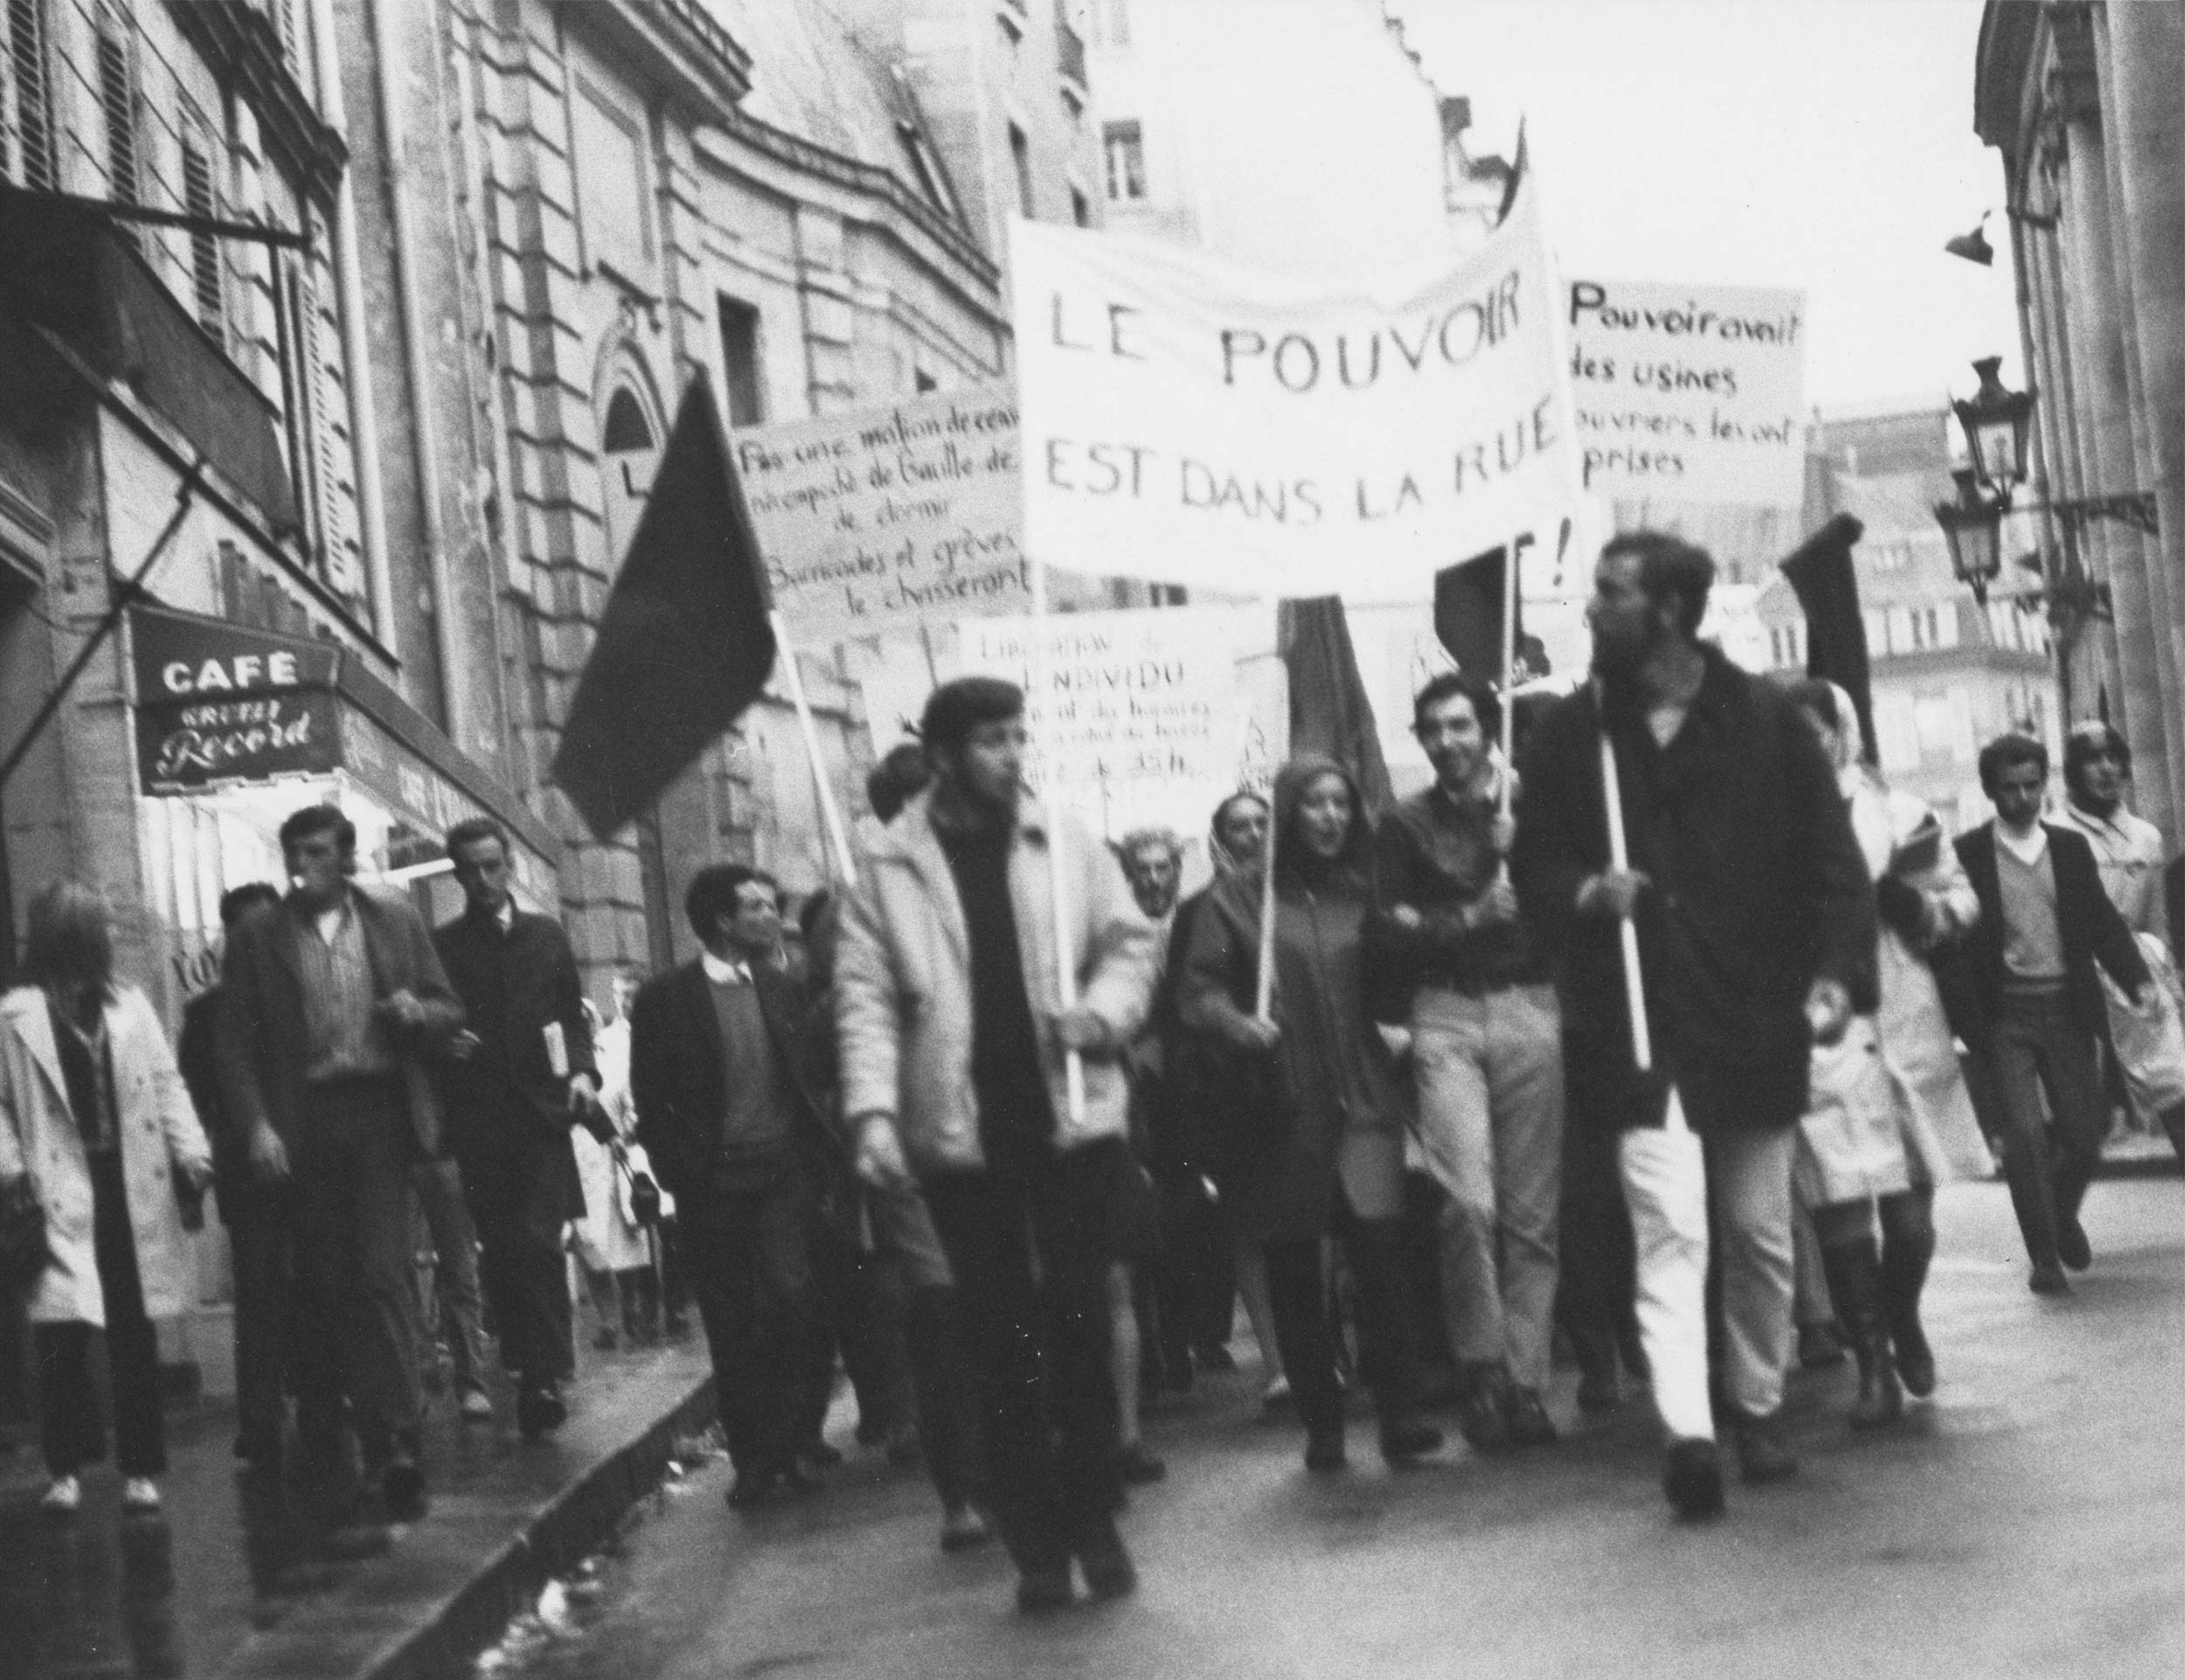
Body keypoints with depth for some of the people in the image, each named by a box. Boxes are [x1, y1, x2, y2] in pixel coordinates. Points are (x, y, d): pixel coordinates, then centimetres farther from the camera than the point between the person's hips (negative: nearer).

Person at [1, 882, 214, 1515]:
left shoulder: (130, 1006, 9)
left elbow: (165, 1084, 8)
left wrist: (193, 1152, -4)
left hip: (132, 1191, 3)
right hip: (61, 1194, -3)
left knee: (134, 1335, 6)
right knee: (62, 1332, -6)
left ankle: (140, 1468, 13)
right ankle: (67, 1468, 7)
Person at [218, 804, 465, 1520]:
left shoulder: (397, 923, 9)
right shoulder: (257, 938, 7)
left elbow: (449, 1014, 13)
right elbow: (236, 1043, 4)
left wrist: (418, 1013, -10)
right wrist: (256, 1125, -9)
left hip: (380, 1115, -1)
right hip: (304, 1123, 1)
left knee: (382, 1274, -11)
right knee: (327, 1286, 4)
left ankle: (397, 1436, -12)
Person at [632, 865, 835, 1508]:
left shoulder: (783, 990, 10)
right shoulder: (665, 999, -1)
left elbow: (808, 1080, 12)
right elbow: (651, 1102, 0)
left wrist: (818, 1155, 2)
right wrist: (677, 1172, -8)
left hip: (784, 1169, 2)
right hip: (712, 1181, -2)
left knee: (791, 1299, -12)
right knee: (730, 1326, 2)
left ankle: (785, 1445, -1)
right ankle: (750, 1456, 12)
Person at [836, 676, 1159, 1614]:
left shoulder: (1067, 847, 5)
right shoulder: (889, 871, 0)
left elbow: (1129, 944, 8)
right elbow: (866, 999, -4)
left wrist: (1102, 1010, -13)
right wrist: (873, 1110, -17)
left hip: (1071, 1121, 1)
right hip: (961, 1137, -1)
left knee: (1079, 1321, 2)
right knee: (999, 1338, 4)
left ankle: (1093, 1518, 15)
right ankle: (1036, 1543, 10)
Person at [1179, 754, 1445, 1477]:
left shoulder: (1362, 893, 10)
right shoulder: (1240, 897, 2)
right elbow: (1199, 989, -1)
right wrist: (1237, 1024, -18)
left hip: (1362, 1101, 1)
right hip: (1280, 1111, -1)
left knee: (1377, 1253, -12)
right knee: (1293, 1273, 3)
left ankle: (1398, 1412, -6)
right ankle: (1322, 1423, 13)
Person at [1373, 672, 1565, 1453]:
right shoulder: (1405, 826, 11)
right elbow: (1387, 937, 3)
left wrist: (1522, 858, -10)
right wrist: (1469, 917, -8)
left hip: (1528, 1011, 1)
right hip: (1444, 1016, -1)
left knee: (1531, 1211, -1)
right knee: (1467, 1201, -14)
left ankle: (1524, 1378, 6)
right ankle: (1481, 1366, 0)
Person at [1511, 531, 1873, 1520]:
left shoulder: (1764, 721, -1)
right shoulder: (1570, 735, 3)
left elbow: (1830, 855, -2)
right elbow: (1531, 865, 9)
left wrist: (1837, 971, -15)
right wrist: (1584, 892, -13)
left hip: (1753, 1019, 1)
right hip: (1637, 1023, -1)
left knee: (1759, 1232, 13)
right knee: (1670, 1230, -12)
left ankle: (1759, 1407, 30)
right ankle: (1687, 1431, -19)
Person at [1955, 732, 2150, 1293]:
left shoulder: (2071, 848, 9)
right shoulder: (1968, 854, -2)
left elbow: (2103, 922, 8)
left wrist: (2137, 978, -7)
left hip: (2068, 1009, 3)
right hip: (2006, 1013, -3)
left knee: (2084, 1133, 3)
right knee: (2025, 1132, -12)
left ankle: (2063, 1214, 34)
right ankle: (2044, 1256, 0)